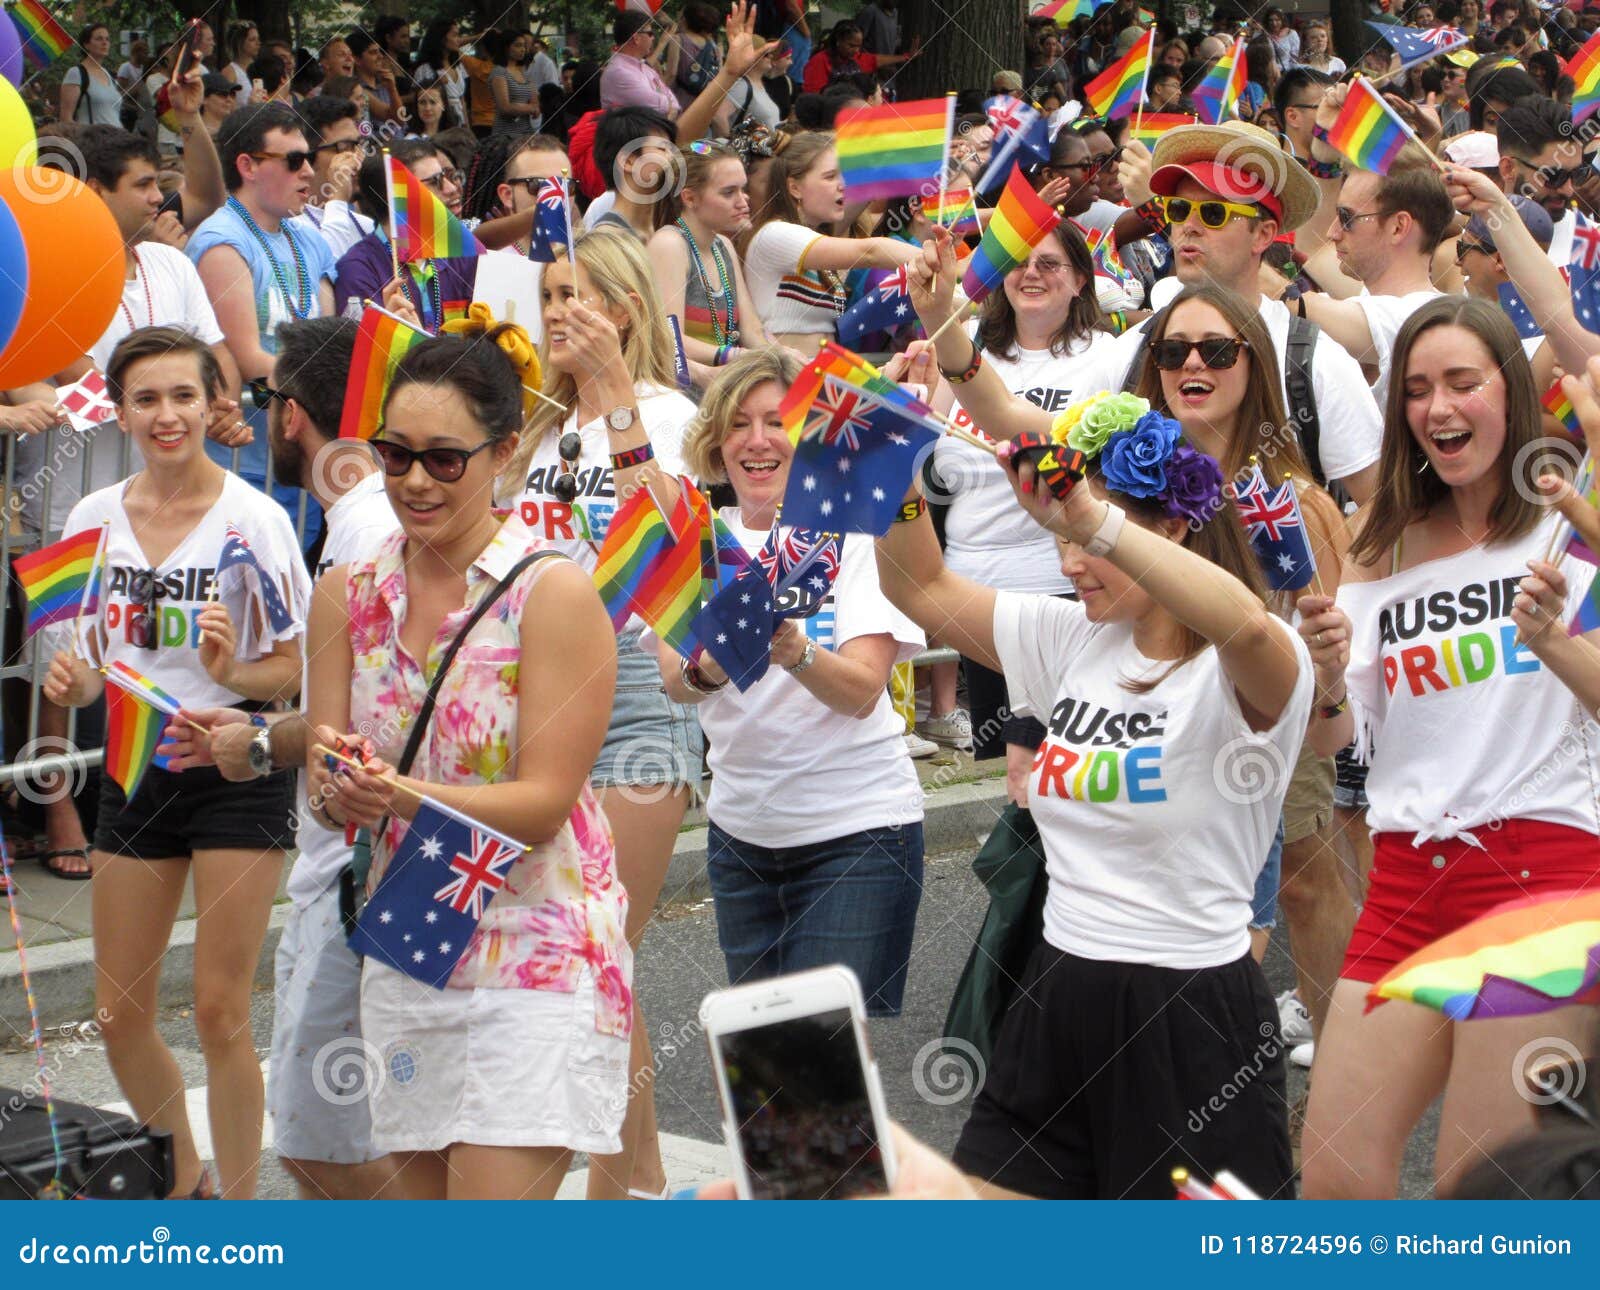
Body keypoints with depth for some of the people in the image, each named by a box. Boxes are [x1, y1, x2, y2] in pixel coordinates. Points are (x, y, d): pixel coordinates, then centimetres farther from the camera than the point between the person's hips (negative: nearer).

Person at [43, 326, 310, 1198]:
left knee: (219, 1011, -4)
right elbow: (93, 664, 12)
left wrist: (234, 672, -27)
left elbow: (296, 668, -8)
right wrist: (75, 683, -10)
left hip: (238, 773, -5)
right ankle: (185, 1182, 31)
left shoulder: (255, 519, -9)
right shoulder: (94, 519, 4)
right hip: (134, 769, 5)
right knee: (119, 1015, 9)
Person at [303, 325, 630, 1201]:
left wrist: (406, 795, -30)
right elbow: (324, 788, 3)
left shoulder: (552, 591, -11)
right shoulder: (349, 594, 5)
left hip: (534, 953, -6)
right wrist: (341, 795, -21)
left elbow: (545, 802, -14)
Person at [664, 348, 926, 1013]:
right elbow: (674, 682, -10)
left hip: (855, 828, -4)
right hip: (742, 829, 4)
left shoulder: (856, 530, -7)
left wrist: (794, 652, -37)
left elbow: (862, 689, -17)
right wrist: (707, 667, -33)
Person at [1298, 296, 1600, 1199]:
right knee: (1334, 1176, 1)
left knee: (1475, 1194, -7)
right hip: (1408, 878, 5)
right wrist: (1327, 675, -9)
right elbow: (1335, 739, 12)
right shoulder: (1385, 552, 15)